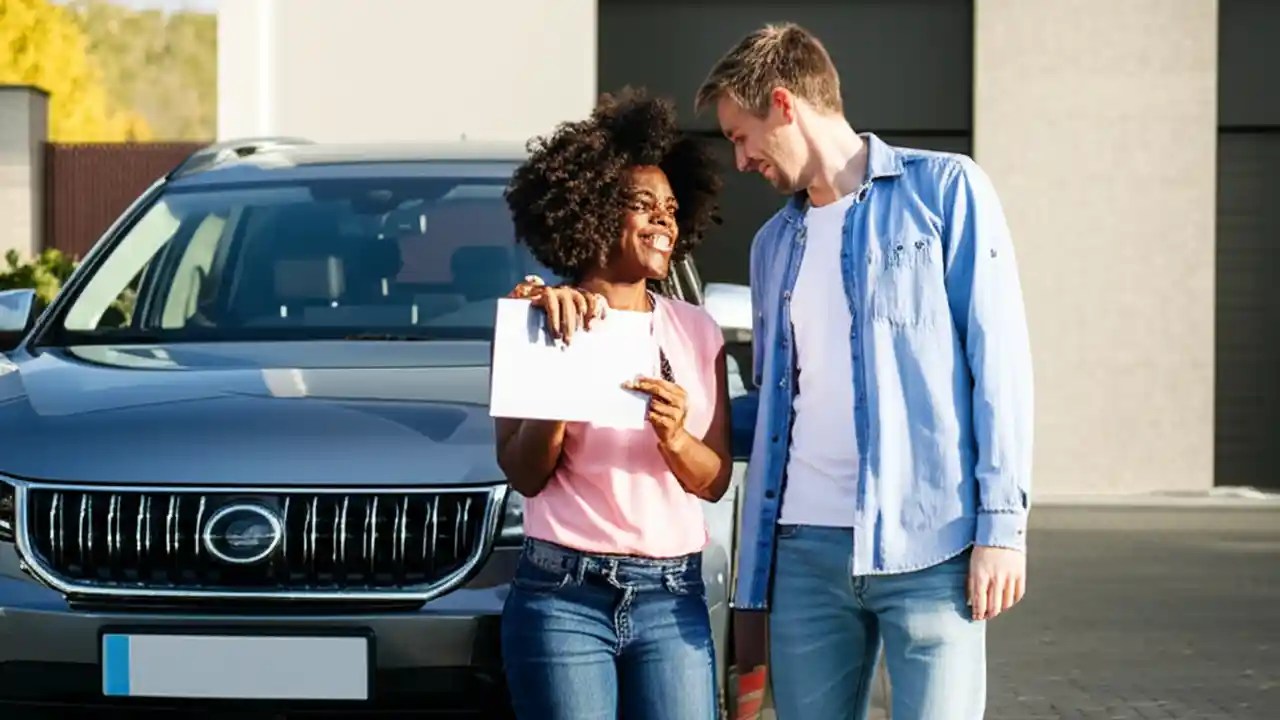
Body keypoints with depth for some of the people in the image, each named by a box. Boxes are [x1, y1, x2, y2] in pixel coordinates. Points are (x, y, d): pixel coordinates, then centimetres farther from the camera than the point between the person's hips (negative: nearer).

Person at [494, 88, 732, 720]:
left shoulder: (696, 331, 12)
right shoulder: (540, 324, 3)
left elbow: (714, 480, 7)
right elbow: (523, 474, -3)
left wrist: (674, 438, -14)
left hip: (673, 598, 3)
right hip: (564, 597, -3)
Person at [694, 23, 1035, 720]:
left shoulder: (944, 190, 3)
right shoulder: (774, 242, 20)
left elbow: (997, 360, -3)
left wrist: (1002, 523, -11)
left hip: (926, 545, -5)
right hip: (803, 549, 5)